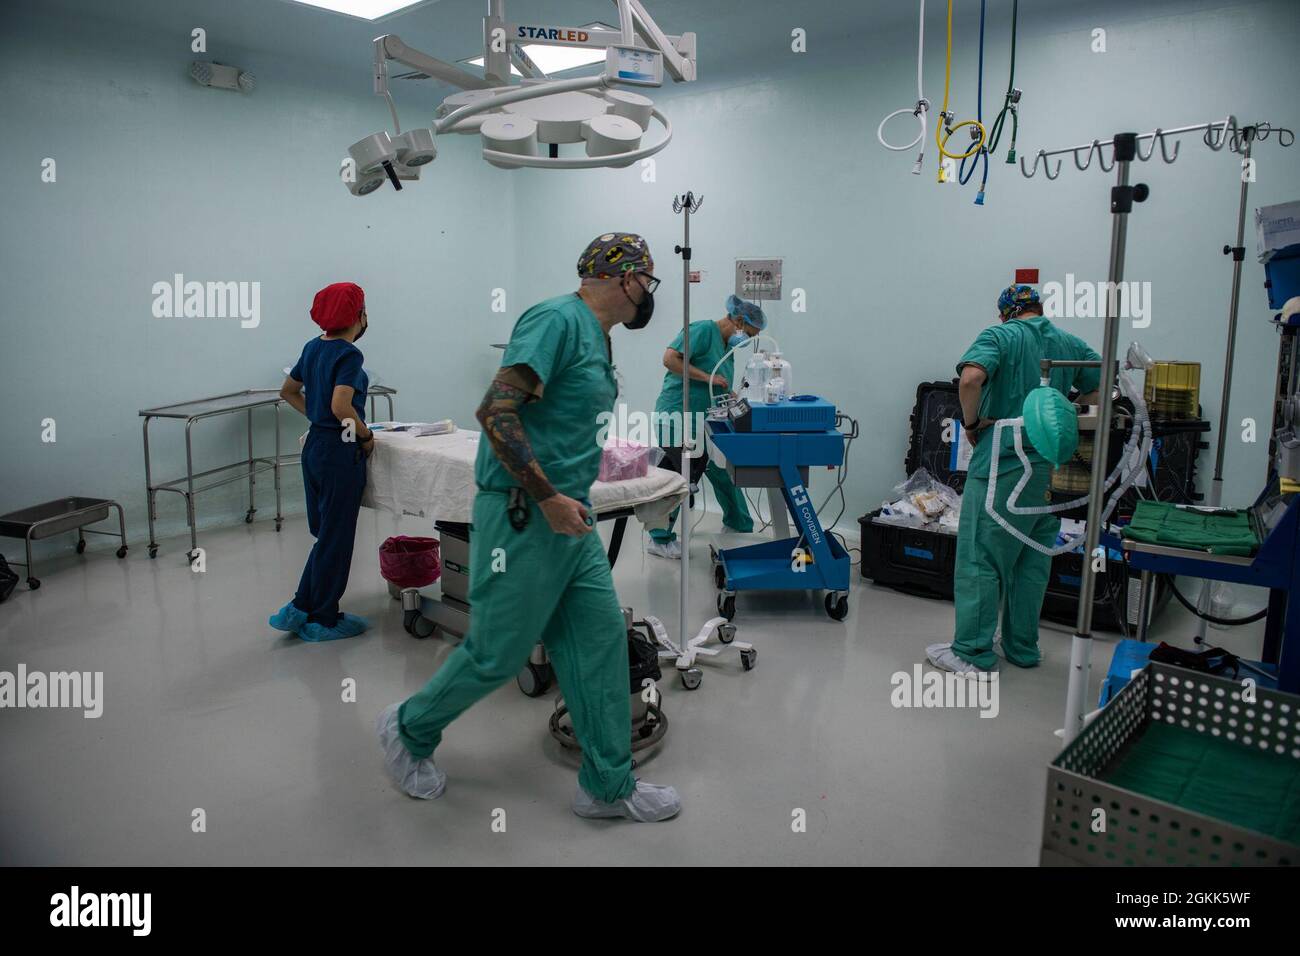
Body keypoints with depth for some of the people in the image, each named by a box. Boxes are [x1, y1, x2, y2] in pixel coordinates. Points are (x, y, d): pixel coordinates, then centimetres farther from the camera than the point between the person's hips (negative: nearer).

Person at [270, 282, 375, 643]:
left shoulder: (313, 348, 10)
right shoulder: (349, 354, -16)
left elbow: (288, 391, 21)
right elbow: (341, 406, -28)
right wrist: (366, 435, -14)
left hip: (314, 447, 9)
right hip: (340, 451, -9)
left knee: (325, 534, 18)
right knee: (336, 539, 4)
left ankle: (299, 609, 21)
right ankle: (324, 620, 15)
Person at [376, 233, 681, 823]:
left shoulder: (596, 334, 15)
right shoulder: (558, 319, -15)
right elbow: (495, 410, -23)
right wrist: (548, 497, -22)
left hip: (570, 516, 10)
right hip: (523, 515, -10)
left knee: (599, 641, 9)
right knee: (498, 652, 4)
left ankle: (608, 785, 20)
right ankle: (409, 729, 30)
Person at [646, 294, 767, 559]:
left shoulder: (728, 347, 16)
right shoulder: (704, 329, -12)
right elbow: (670, 359, -22)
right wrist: (708, 377, -20)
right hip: (678, 417, -9)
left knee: (724, 474, 13)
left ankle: (739, 528, 28)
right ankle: (660, 540, 12)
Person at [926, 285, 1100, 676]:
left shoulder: (1000, 336, -4)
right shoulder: (1072, 344, 12)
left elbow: (971, 378, -22)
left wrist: (971, 424, -9)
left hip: (1002, 464, -6)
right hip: (1050, 468, 6)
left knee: (980, 558, -1)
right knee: (1033, 559, 14)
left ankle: (972, 653, 2)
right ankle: (1022, 647, 23)